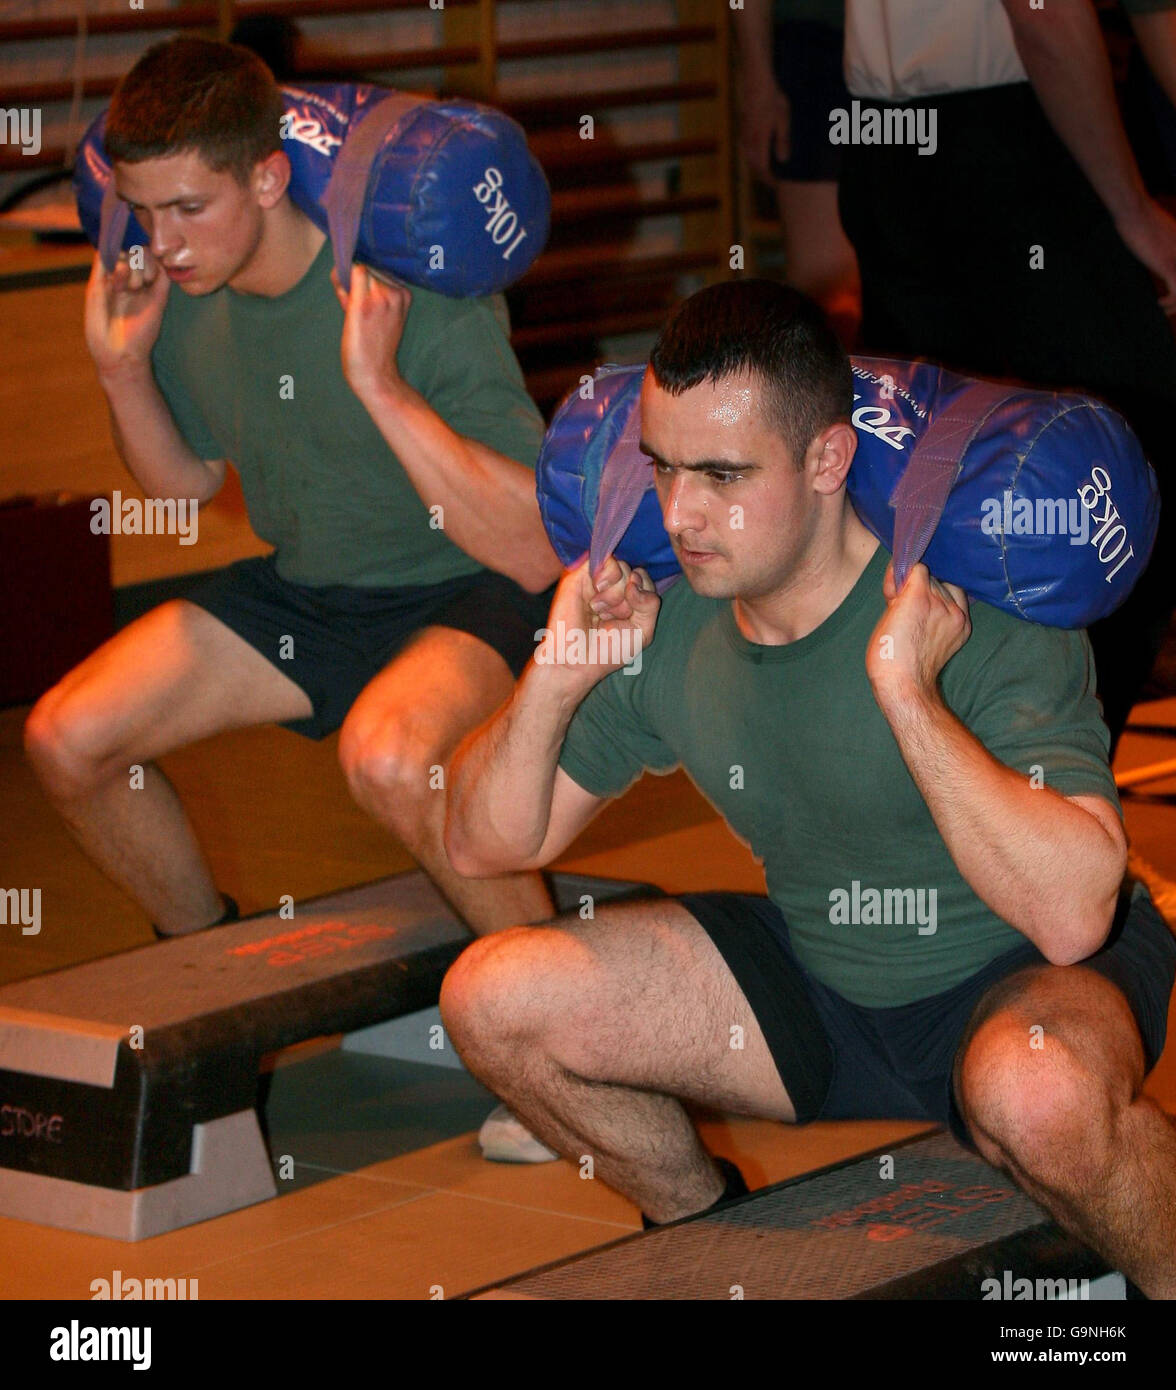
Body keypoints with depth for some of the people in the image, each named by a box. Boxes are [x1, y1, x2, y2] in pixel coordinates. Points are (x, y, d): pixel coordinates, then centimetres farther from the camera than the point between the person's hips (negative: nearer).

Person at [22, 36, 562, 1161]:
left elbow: (538, 551, -31)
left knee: (387, 753, -38)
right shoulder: (181, 290, -7)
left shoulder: (420, 295, -27)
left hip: (466, 597, -7)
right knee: (65, 741, -5)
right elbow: (186, 481, 12)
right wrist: (124, 369, -7)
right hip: (302, 590, 7)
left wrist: (382, 386, -37)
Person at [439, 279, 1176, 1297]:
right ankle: (706, 1225, 19)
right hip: (820, 979, 6)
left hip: (1025, 981, -6)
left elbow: (1072, 913, -37)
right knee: (493, 1000, -7)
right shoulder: (659, 619, -9)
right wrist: (556, 680, -18)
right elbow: (487, 846, 1)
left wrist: (907, 692, -40)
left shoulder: (983, 612, -26)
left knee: (1037, 1092, -41)